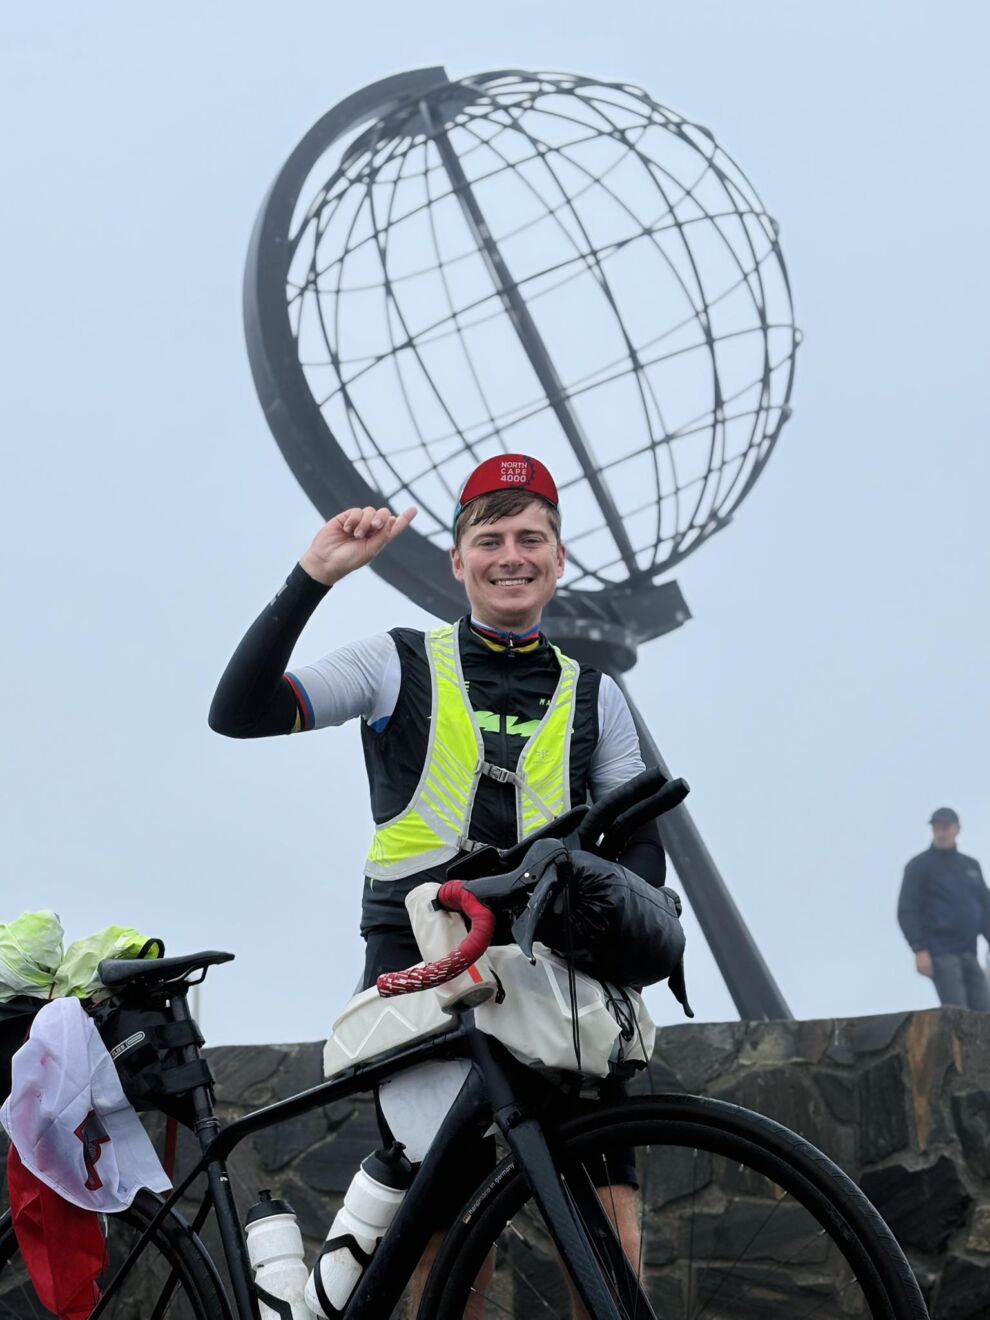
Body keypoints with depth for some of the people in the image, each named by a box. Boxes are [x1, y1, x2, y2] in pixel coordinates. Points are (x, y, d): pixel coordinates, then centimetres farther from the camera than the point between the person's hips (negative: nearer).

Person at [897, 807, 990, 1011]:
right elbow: (907, 911, -6)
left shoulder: (971, 866, 18)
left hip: (969, 953, 6)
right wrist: (920, 950, -15)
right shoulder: (920, 866, 1)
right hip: (941, 953, -6)